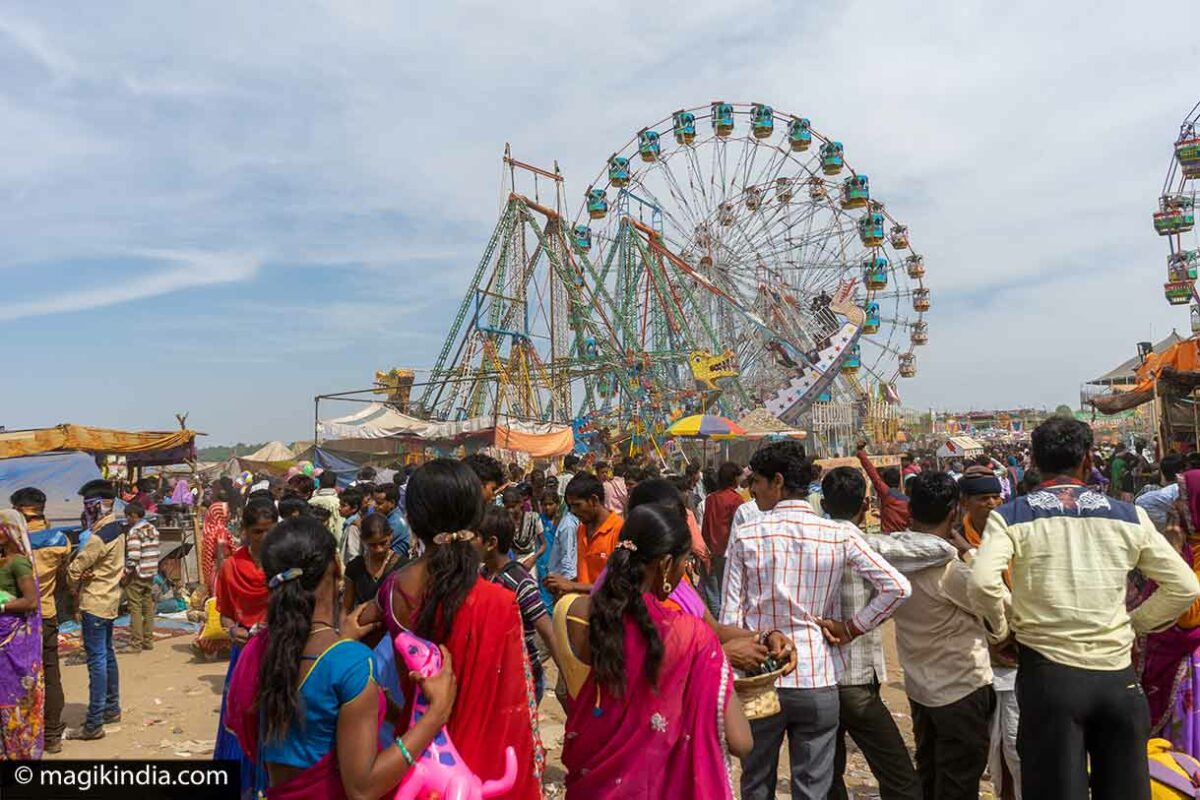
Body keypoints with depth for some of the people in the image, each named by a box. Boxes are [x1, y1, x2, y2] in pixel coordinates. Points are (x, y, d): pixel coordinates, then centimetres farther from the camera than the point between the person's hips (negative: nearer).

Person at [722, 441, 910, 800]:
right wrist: (851, 627, 1)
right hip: (817, 682, 1)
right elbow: (896, 588, -8)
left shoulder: (747, 537, -9)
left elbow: (730, 618, -8)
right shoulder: (838, 535, -6)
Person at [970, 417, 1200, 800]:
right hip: (1117, 676, 3)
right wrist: (1134, 623, 15)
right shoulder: (1129, 515, 4)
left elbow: (982, 583, -20)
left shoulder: (1011, 516, -5)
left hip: (1049, 673, -3)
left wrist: (1001, 626, -2)